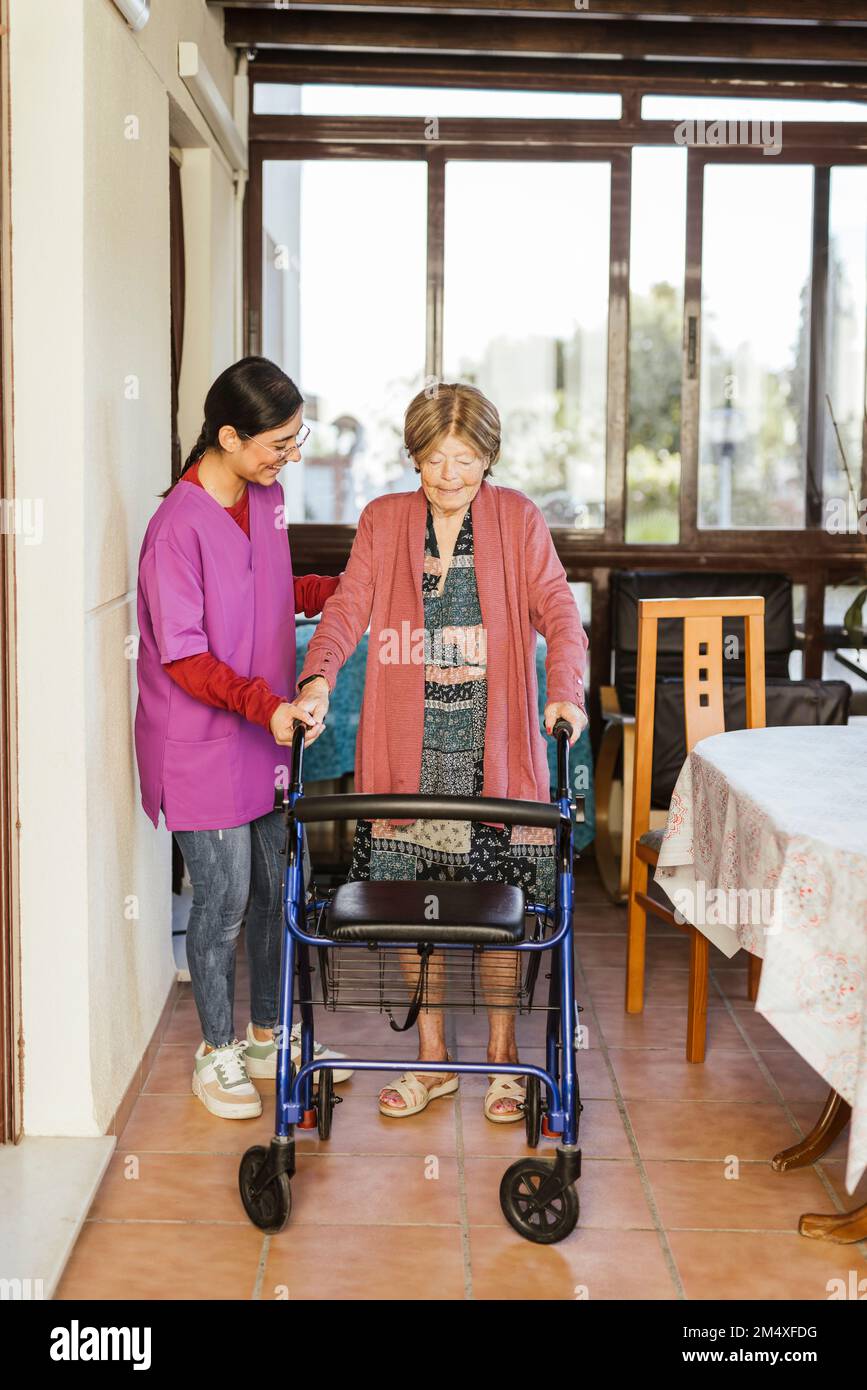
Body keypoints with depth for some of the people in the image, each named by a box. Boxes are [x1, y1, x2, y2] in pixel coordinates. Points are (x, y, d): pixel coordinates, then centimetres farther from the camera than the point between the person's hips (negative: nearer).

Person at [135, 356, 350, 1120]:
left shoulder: (267, 498, 4)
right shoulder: (179, 526, -21)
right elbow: (184, 659, -20)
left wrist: (345, 587, 6)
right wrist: (266, 705, -30)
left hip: (266, 733, 8)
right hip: (203, 748, -8)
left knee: (276, 890, 16)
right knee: (224, 901, 3)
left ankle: (268, 1036, 33)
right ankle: (217, 1052, 23)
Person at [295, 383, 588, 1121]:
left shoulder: (519, 519, 2)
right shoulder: (382, 520, 6)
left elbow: (558, 610, -7)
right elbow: (348, 608, -5)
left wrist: (566, 690, -26)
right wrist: (318, 680, -24)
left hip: (493, 745, -1)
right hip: (409, 747, 1)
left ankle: (502, 1056, 23)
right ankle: (432, 1058, 23)